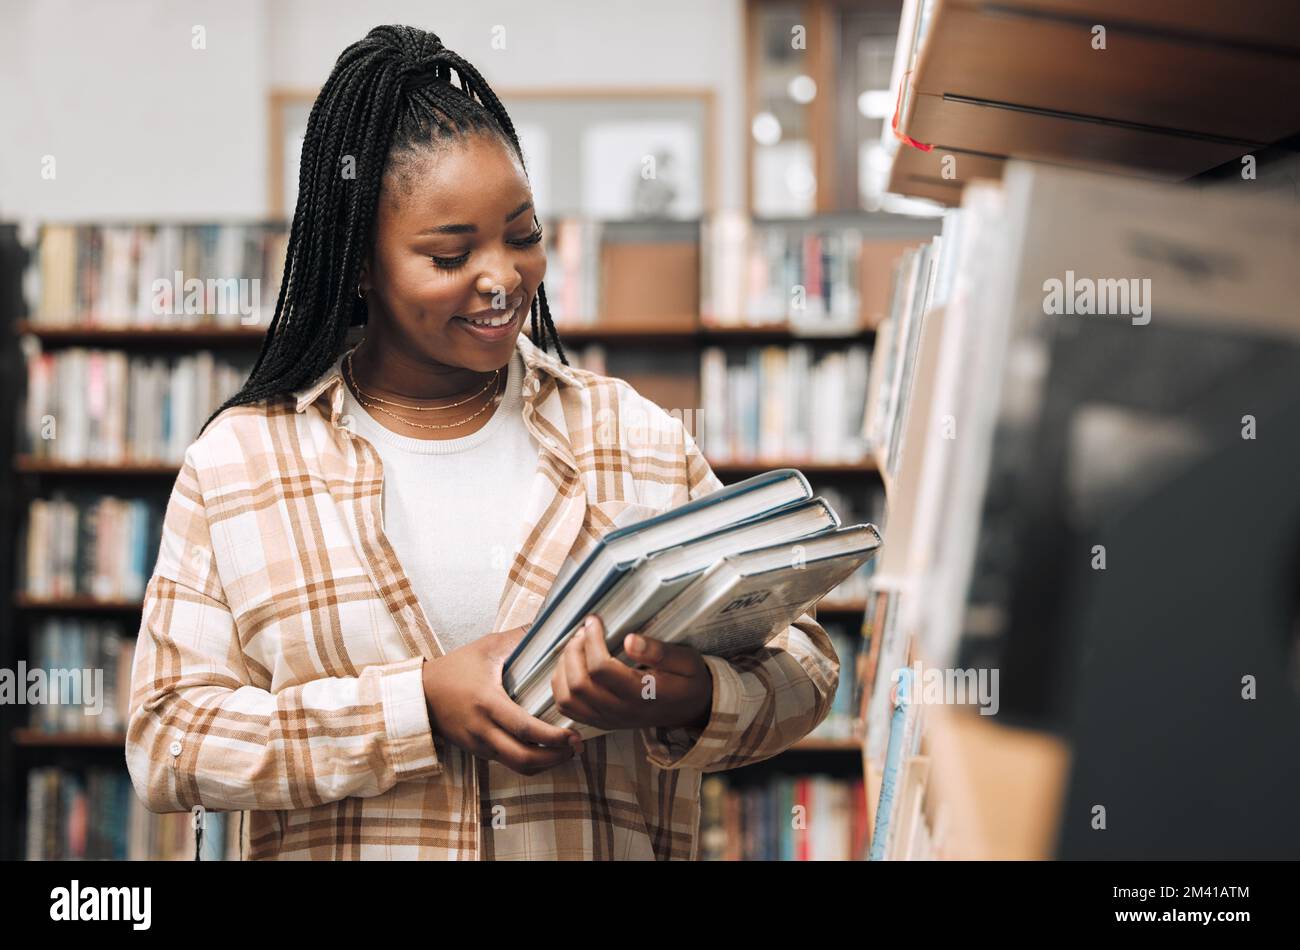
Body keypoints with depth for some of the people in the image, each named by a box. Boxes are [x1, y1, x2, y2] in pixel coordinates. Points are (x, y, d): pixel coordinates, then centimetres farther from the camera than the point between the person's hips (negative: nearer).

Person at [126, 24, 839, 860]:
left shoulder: (640, 442, 8)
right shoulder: (238, 462, 5)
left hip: (608, 842, 1)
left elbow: (801, 668, 7)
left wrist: (691, 700, -14)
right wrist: (421, 705, -11)